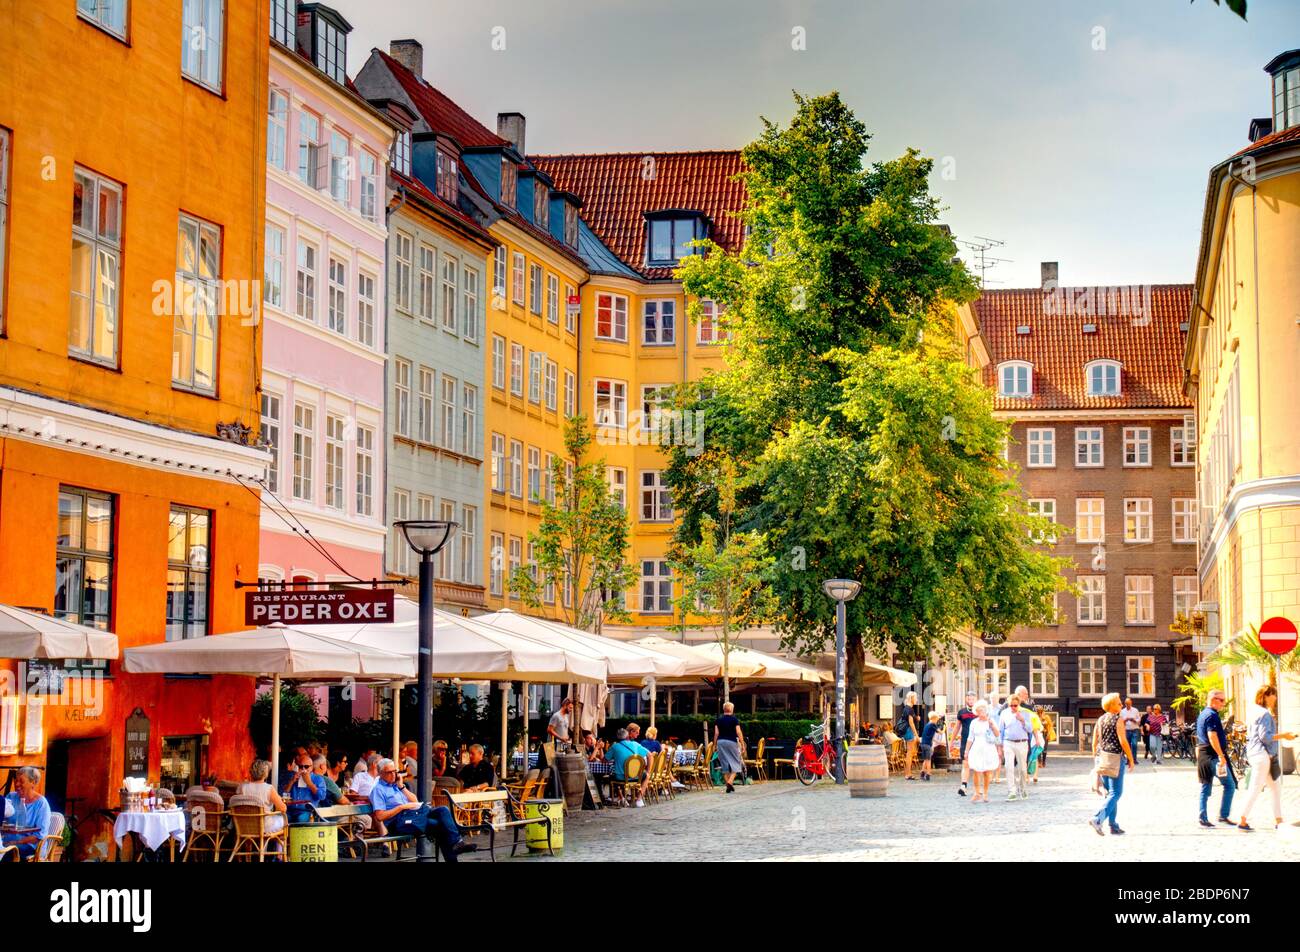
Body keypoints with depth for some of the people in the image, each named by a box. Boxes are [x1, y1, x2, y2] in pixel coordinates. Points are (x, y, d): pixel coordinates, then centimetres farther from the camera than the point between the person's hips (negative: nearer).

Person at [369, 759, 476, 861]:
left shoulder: (396, 785, 24)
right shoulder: (378, 790, 1)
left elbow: (414, 801, 20)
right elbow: (380, 816, -11)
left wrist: (402, 787, 8)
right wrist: (402, 807, -12)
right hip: (400, 821, -8)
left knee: (443, 810, -16)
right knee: (438, 824, -27)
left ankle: (456, 842, -25)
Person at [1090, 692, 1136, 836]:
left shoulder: (1100, 719, 9)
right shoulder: (1117, 720, -10)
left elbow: (1094, 741, 11)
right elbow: (1123, 741, -16)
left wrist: (1096, 758, 19)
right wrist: (1131, 759, -8)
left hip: (1102, 758, 7)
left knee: (1110, 792, 16)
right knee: (1116, 793, -4)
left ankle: (1113, 826, 16)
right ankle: (1098, 819, -21)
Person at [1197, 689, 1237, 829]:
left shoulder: (1202, 715, 18)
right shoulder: (1212, 715, -13)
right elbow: (1212, 737, -23)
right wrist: (1221, 756, -24)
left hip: (1203, 755, 10)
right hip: (1214, 756, -10)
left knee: (1205, 788, 9)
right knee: (1229, 785, -3)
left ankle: (1203, 818, 7)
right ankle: (1223, 815, -4)